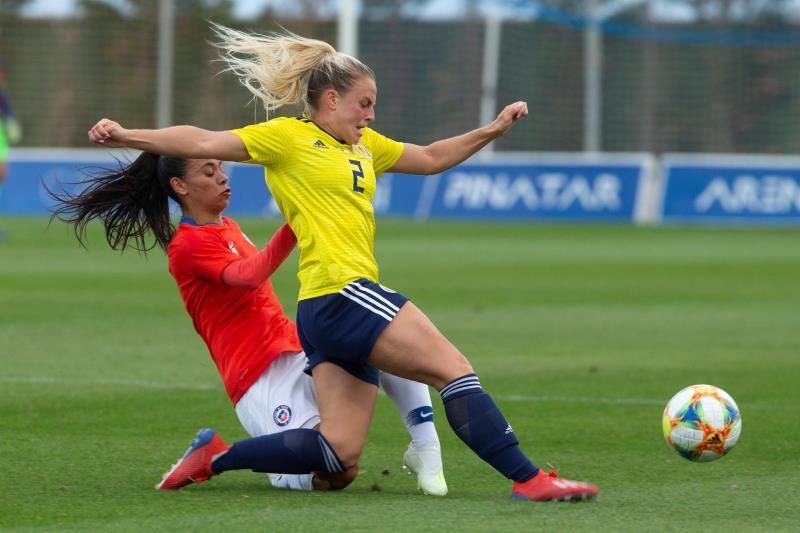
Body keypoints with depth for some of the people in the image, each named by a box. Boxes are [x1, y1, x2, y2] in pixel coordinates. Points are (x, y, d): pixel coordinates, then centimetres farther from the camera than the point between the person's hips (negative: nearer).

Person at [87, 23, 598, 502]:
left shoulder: (365, 145, 23)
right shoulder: (286, 136, -1)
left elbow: (431, 158, 34)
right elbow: (205, 143, -8)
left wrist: (493, 130, 25)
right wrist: (130, 136, -19)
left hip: (330, 313, 9)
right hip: (341, 292, -9)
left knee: (340, 457, 1)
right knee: (456, 370, -11)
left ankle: (214, 457, 9)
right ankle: (528, 478, -11)